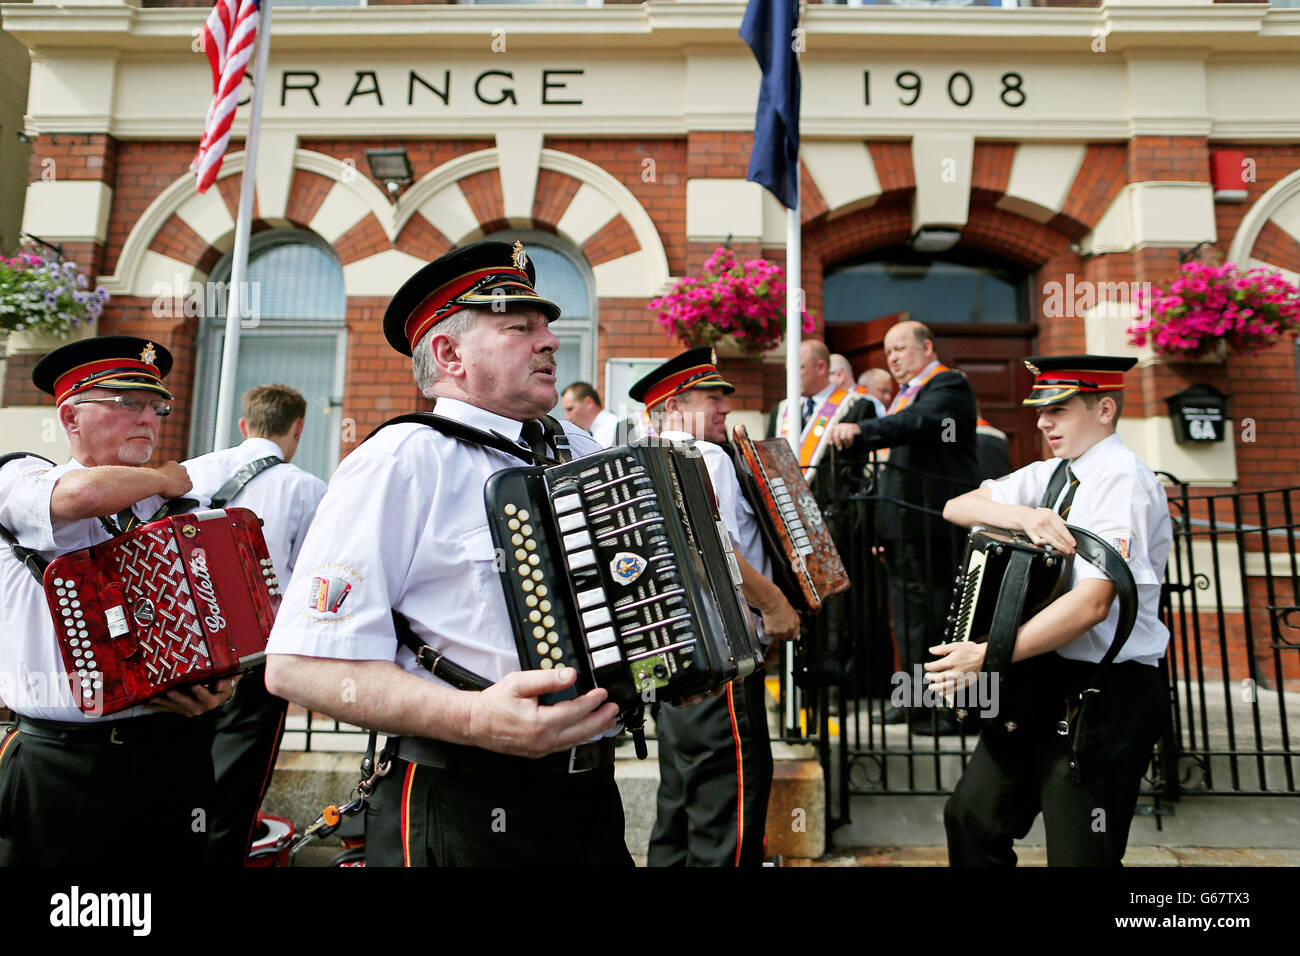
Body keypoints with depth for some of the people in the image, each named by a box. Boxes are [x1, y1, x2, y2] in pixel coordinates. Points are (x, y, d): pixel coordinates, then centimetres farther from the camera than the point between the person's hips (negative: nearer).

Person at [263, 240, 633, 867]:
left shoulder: (582, 451, 8)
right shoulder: (401, 463, -13)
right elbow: (297, 665, -18)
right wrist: (473, 718, -30)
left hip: (593, 797, 7)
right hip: (465, 815, -7)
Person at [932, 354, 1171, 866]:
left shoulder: (1122, 478, -15)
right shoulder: (1051, 474, 9)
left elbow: (1092, 603, -26)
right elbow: (957, 507, 3)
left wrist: (988, 656, -28)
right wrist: (1024, 515, -16)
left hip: (1104, 695, -7)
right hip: (1040, 685, 7)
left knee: (1079, 855, 3)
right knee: (972, 815, 12)